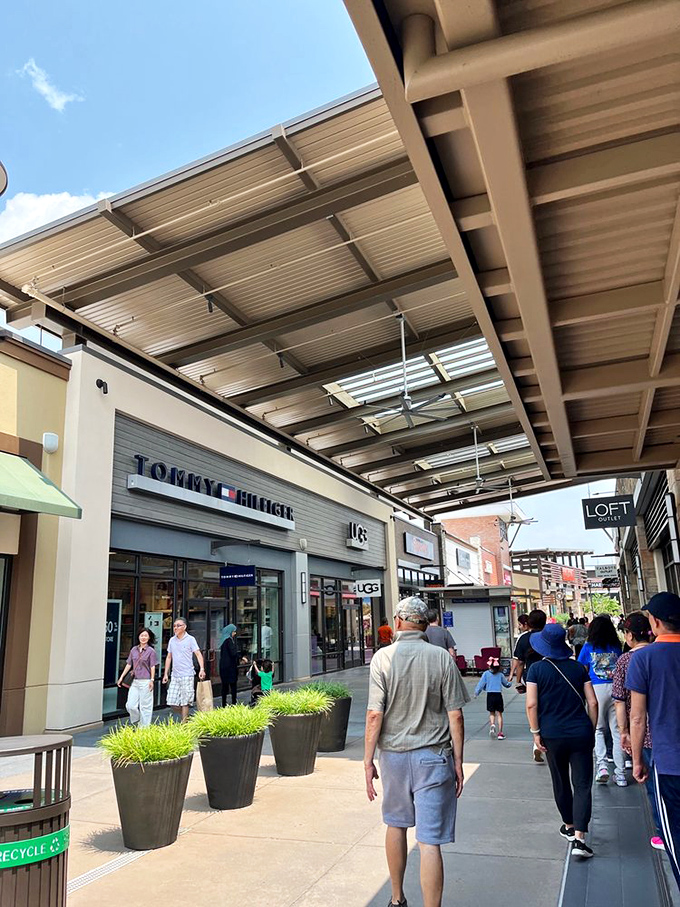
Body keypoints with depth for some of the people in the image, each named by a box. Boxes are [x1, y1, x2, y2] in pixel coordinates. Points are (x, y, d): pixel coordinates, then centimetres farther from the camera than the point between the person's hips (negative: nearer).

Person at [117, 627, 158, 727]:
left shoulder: (151, 651, -4)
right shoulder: (134, 649, 8)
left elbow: (152, 667, -5)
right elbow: (129, 664, 13)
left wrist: (152, 680, -11)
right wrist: (121, 677, 12)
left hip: (145, 681, -4)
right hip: (135, 681, 5)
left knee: (145, 706, 2)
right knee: (130, 705, 2)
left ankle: (144, 728, 14)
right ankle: (137, 722, 27)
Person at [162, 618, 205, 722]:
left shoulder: (190, 639, -3)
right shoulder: (172, 640, 11)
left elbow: (198, 654, -7)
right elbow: (169, 657, 17)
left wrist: (202, 669, -19)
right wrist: (165, 674, 14)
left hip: (187, 675, -5)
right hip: (175, 676, 5)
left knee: (185, 701, -3)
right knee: (172, 702, 3)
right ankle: (187, 717, 24)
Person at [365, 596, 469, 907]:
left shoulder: (383, 657, -10)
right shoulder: (441, 657, -8)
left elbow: (375, 715, -11)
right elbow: (455, 716, -6)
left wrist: (368, 760, -3)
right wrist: (458, 761, 4)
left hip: (394, 754, 1)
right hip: (433, 756, -1)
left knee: (395, 824, 22)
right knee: (429, 841, 3)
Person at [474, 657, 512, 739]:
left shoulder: (486, 674, 0)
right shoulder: (500, 674, 5)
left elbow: (481, 684, -1)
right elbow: (506, 684, 20)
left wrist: (476, 693, 10)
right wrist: (510, 683, 43)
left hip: (490, 695, 0)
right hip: (499, 695, 1)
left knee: (491, 713, 16)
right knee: (499, 714, 9)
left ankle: (492, 725, -10)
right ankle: (500, 733, 7)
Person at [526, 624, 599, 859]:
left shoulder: (536, 669, -6)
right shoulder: (578, 667, 1)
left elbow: (531, 704, -12)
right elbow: (592, 702, 1)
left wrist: (536, 733, -3)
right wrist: (592, 730, 11)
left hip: (552, 735, -1)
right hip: (581, 734, 1)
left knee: (561, 783, 18)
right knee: (582, 786, 4)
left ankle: (569, 826, 34)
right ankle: (579, 838, -6)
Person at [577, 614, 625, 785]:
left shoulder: (589, 647, 3)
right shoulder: (616, 647, 8)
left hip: (597, 689, -2)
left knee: (598, 729, 12)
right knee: (617, 731, 8)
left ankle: (602, 765, -5)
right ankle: (620, 774, 11)